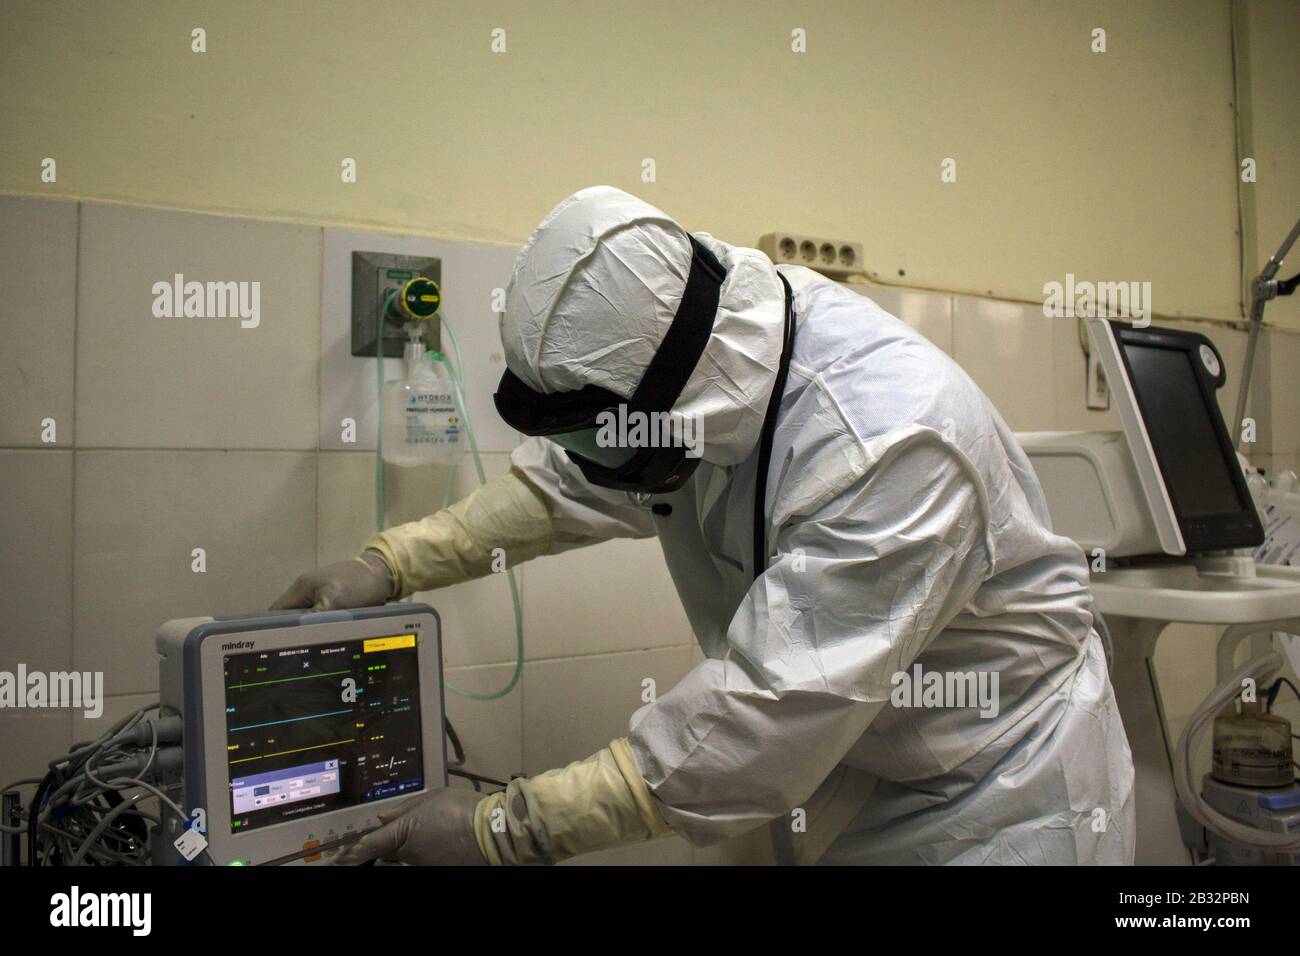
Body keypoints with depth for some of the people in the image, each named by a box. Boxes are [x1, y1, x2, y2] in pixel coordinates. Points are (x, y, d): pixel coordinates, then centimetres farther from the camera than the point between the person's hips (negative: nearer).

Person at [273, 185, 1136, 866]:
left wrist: (499, 831, -27)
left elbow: (761, 720, -33)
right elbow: (572, 477, 5)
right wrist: (392, 563, -2)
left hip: (995, 796, -6)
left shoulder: (892, 446, -34)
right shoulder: (714, 362, -11)